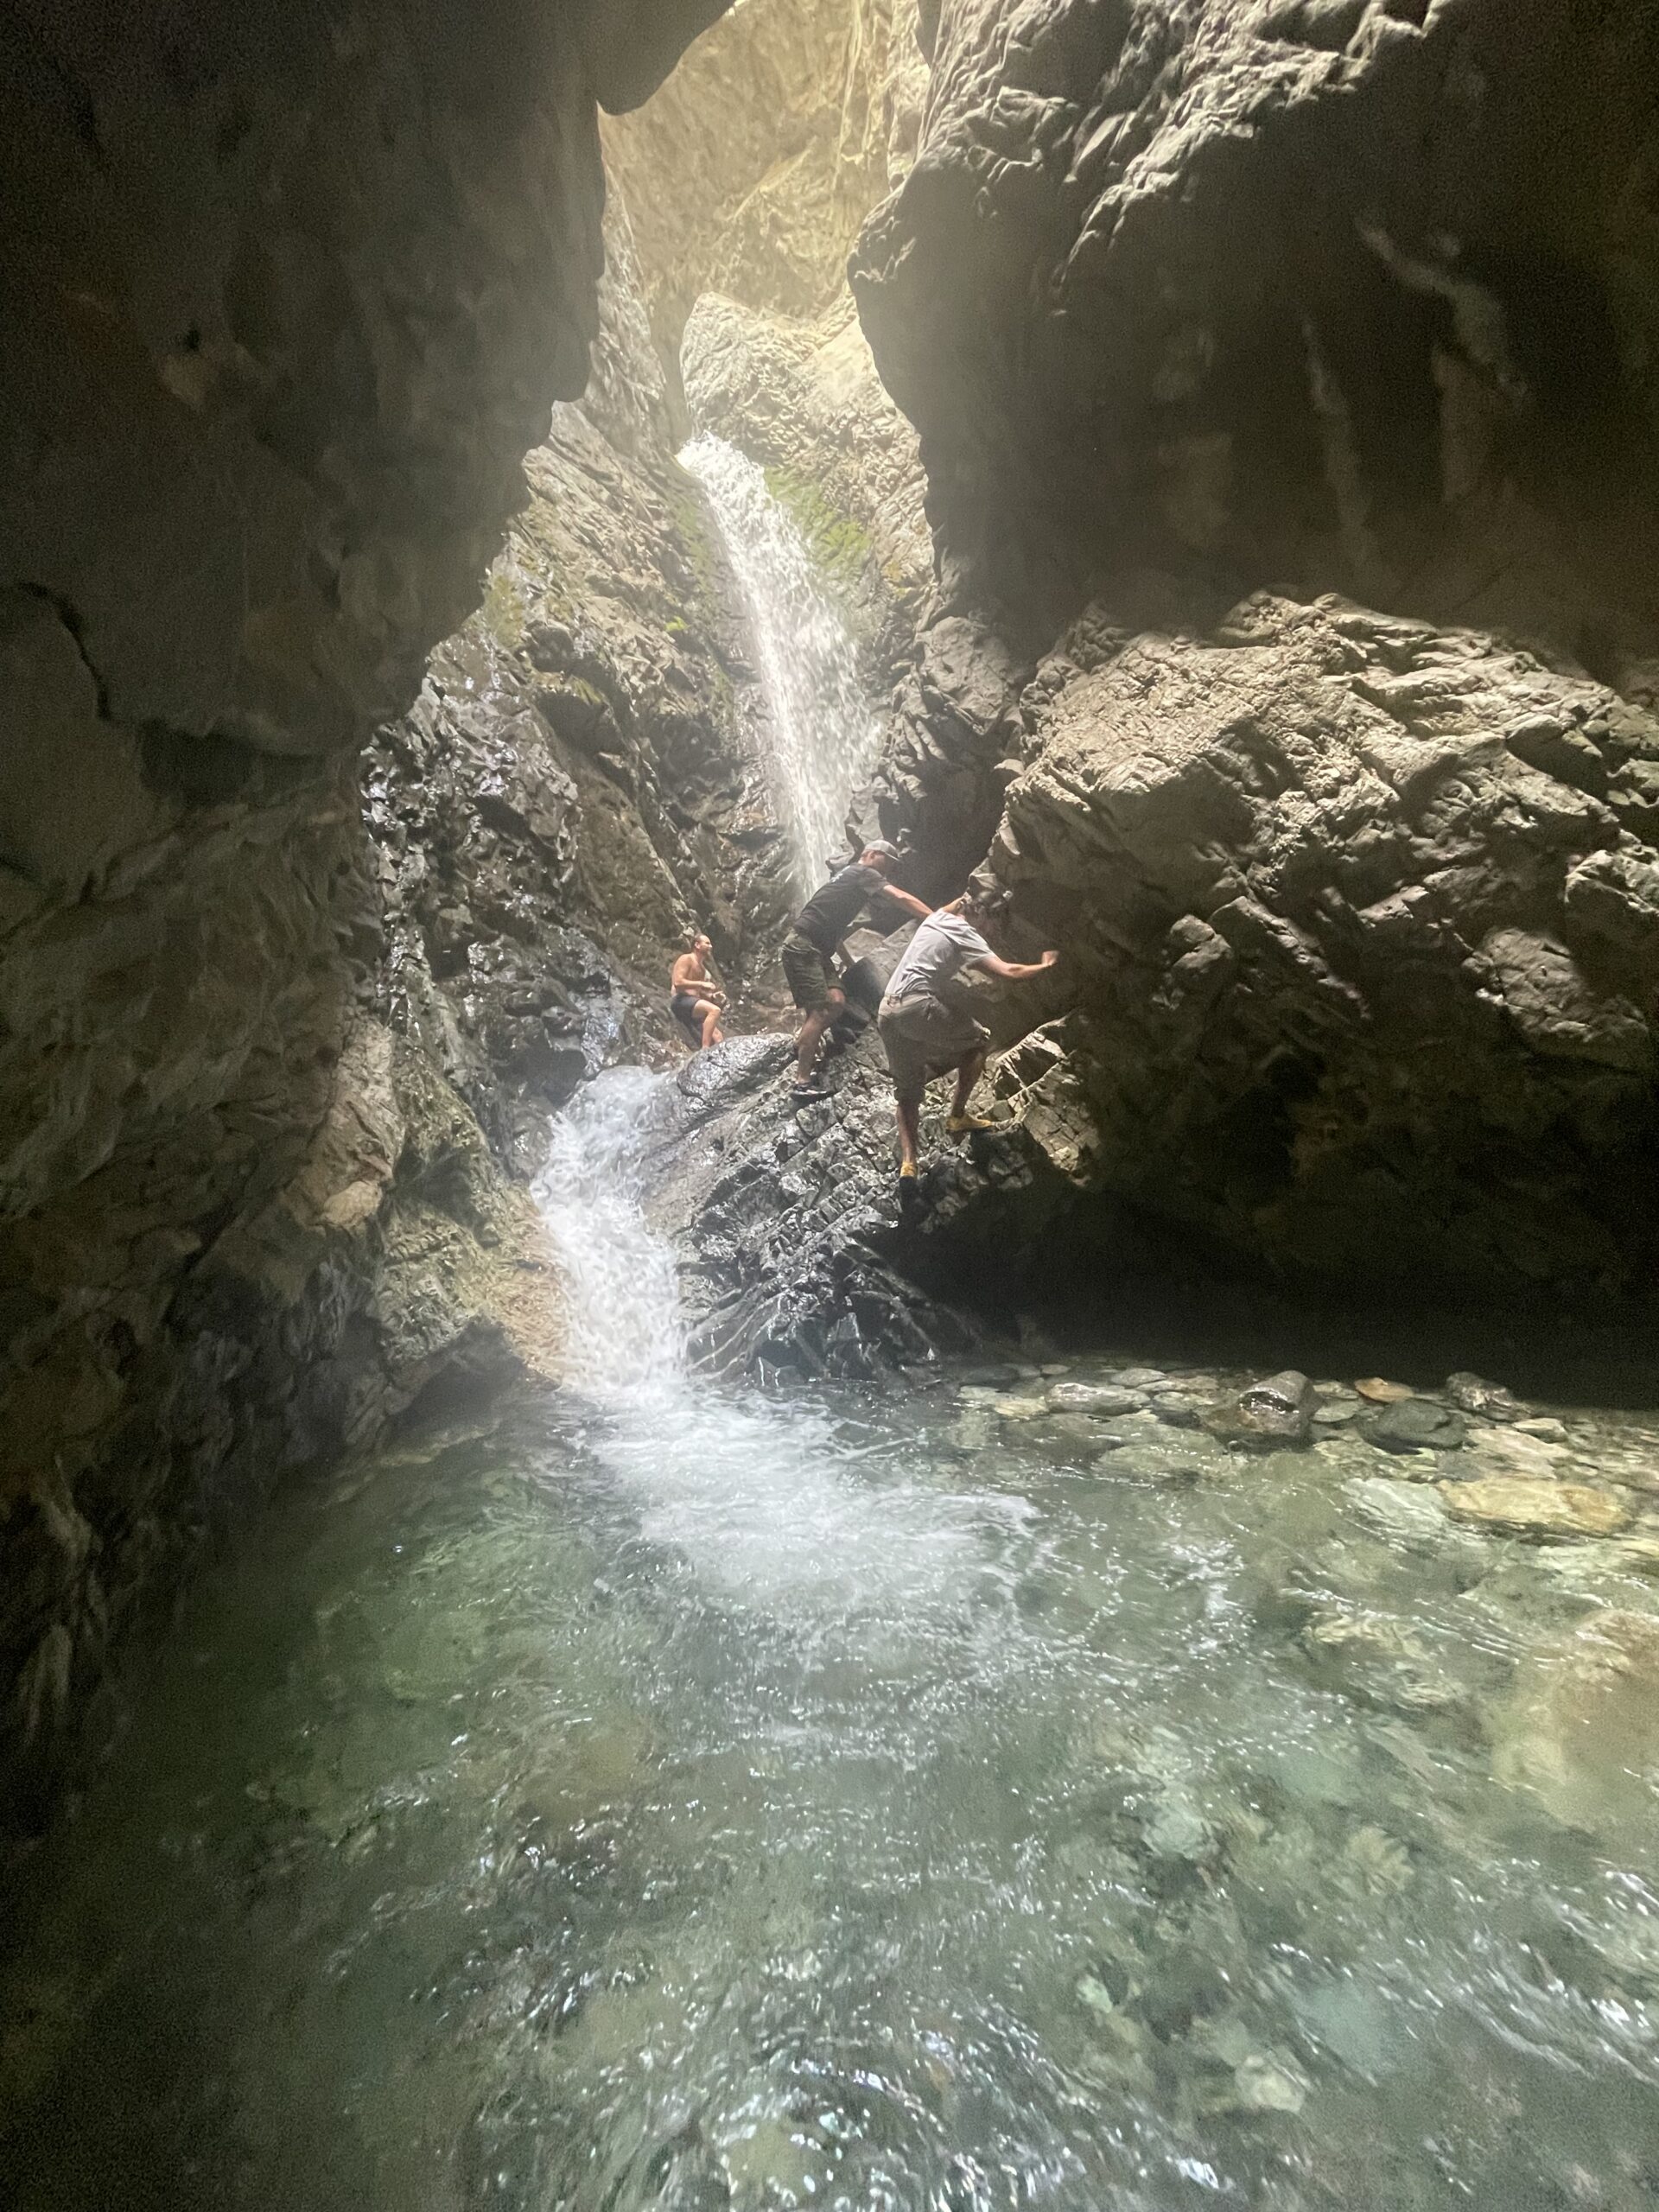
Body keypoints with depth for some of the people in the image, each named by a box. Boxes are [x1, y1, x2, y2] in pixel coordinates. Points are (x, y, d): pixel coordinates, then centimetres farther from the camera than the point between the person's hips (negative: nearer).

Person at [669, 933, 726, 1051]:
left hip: (692, 1008, 9)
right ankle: (705, 1050, -39)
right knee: (714, 1010, -33)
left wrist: (712, 996, 7)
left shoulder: (702, 967, 26)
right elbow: (677, 982, -14)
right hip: (680, 1001, -9)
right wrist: (701, 984, -13)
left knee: (718, 1038, -4)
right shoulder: (686, 959, 0)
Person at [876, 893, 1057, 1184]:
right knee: (978, 1040, 16)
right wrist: (1044, 966, 6)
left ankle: (907, 1161, -4)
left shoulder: (935, 919, 21)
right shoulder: (965, 934, -1)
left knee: (907, 1089, 13)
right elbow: (1008, 973, -9)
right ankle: (958, 1116, 14)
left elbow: (956, 905, 49)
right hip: (917, 1008, -7)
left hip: (887, 1012, 7)